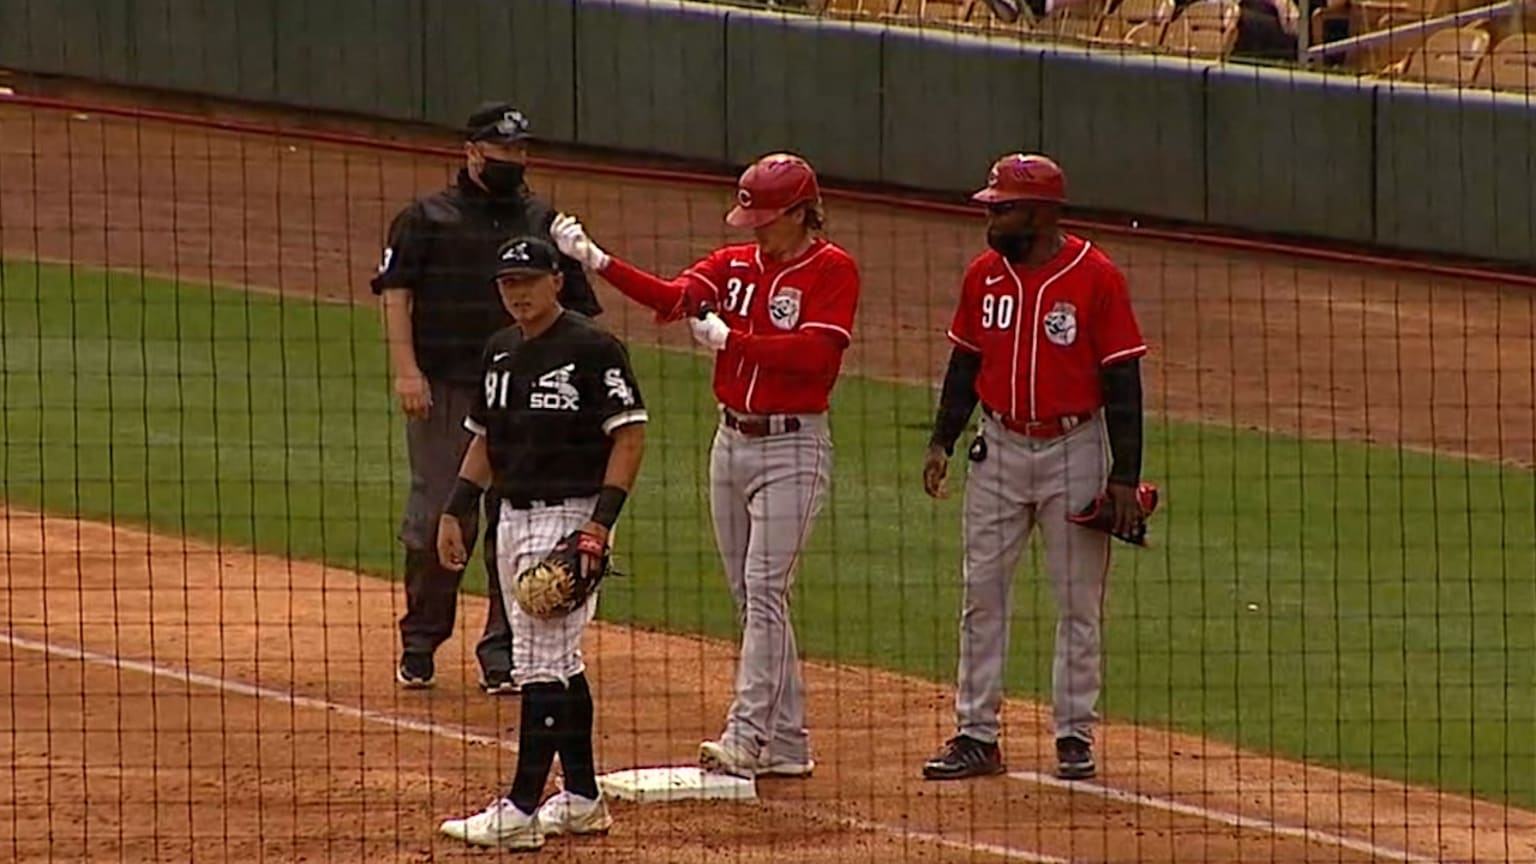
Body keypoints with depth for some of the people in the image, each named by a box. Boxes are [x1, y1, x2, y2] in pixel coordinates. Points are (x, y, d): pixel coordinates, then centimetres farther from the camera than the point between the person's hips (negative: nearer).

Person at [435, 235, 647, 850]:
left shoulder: (591, 349, -11)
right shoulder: (500, 352, 12)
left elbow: (630, 435, -13)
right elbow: (485, 439, 22)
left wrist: (601, 521, -20)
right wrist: (454, 511, 14)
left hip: (570, 516, -8)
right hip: (514, 518, 8)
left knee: (541, 662, -11)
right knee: (558, 662, 13)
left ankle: (521, 811, -13)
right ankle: (582, 799, 20)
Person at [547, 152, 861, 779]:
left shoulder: (832, 270, -9)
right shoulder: (735, 264, 9)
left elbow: (816, 353, -21)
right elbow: (674, 297, -7)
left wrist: (729, 338, -18)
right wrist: (596, 261, -19)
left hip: (791, 449, -7)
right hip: (732, 439, 7)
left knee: (764, 591, -13)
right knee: (750, 599, 9)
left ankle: (746, 737, -16)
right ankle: (786, 745, 14)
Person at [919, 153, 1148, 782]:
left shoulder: (1095, 277, -11)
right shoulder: (984, 274, 3)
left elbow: (1122, 378, -9)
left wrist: (1125, 475, -12)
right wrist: (941, 441, 4)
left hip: (1074, 452, -4)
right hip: (998, 448, 4)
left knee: (1078, 600, 3)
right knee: (983, 593, 4)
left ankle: (1076, 736, 12)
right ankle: (976, 736, 9)